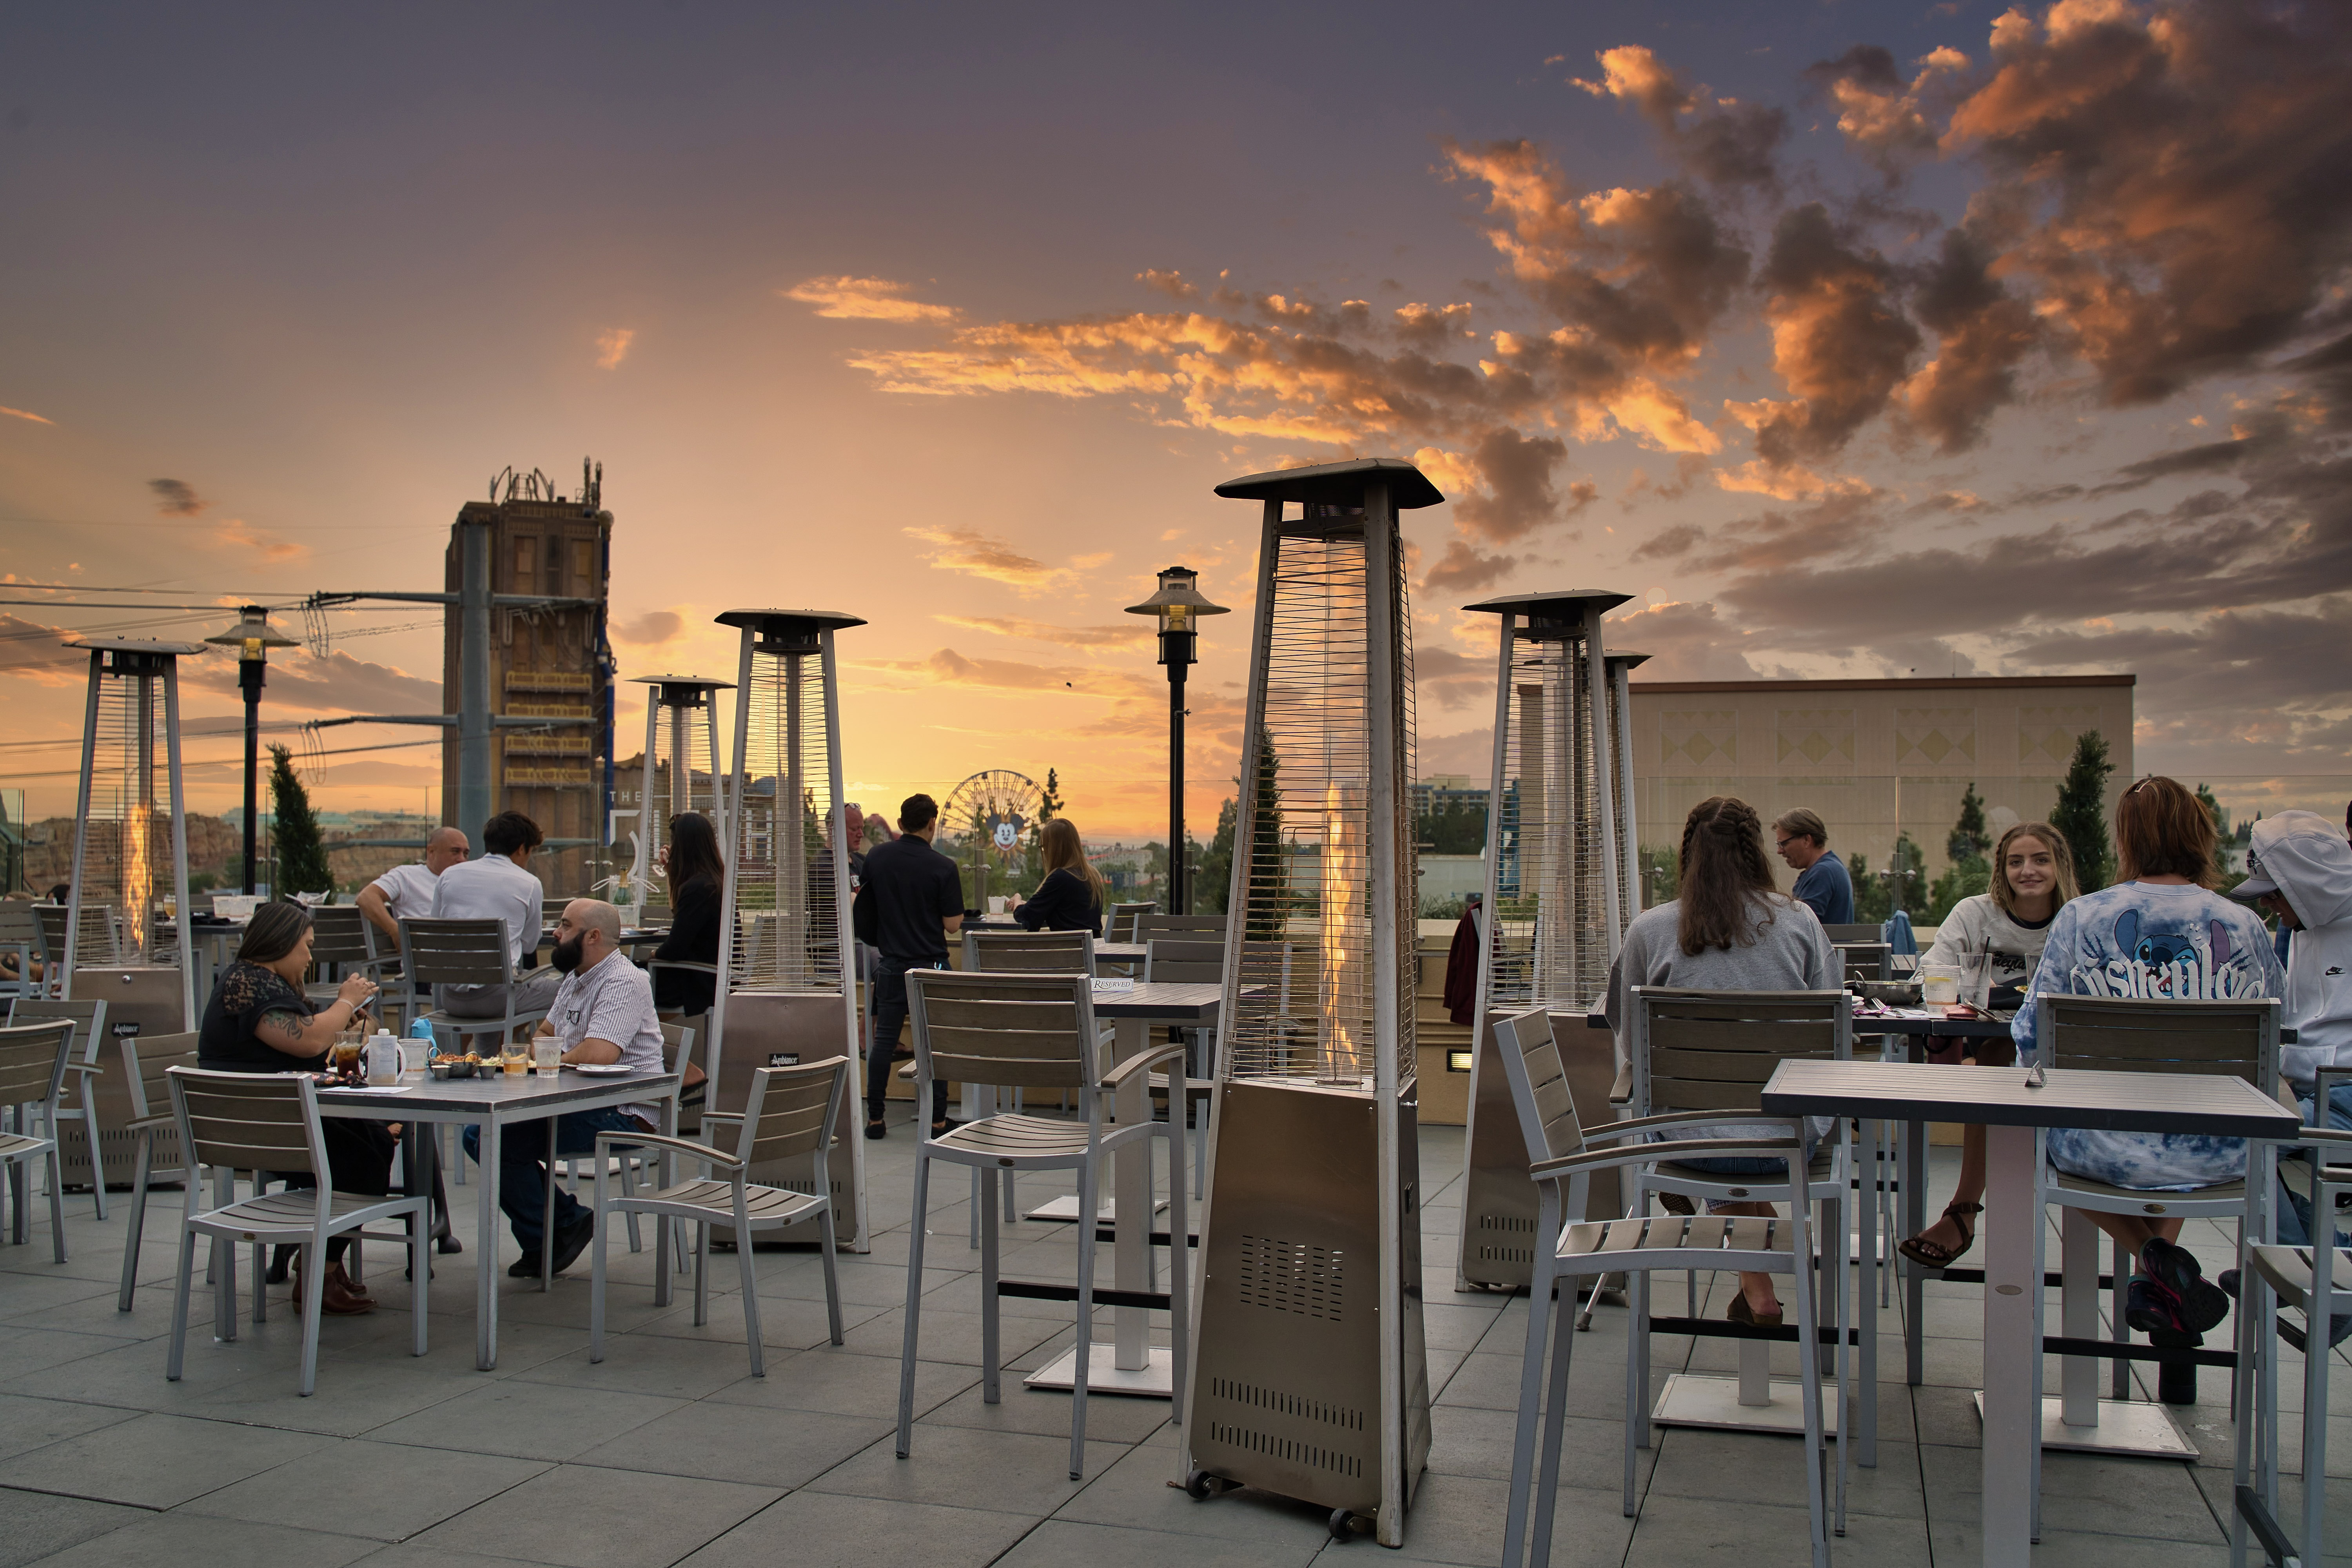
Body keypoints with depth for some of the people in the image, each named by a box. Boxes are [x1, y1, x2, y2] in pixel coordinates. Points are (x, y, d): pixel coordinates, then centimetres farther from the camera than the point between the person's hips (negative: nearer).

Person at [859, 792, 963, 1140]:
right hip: (930, 966, -3)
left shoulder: (875, 857, 0)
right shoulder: (943, 867, -12)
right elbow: (953, 925, -9)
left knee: (883, 1040, 10)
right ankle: (937, 1121, 6)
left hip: (891, 964, 3)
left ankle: (875, 1118, 13)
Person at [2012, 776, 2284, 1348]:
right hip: (2219, 1158, 3)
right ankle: (2160, 1278, 31)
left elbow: (2031, 1040, -6)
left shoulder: (2080, 918, -9)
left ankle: (2155, 1258, 13)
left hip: (2105, 1150, -3)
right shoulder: (2246, 927, -3)